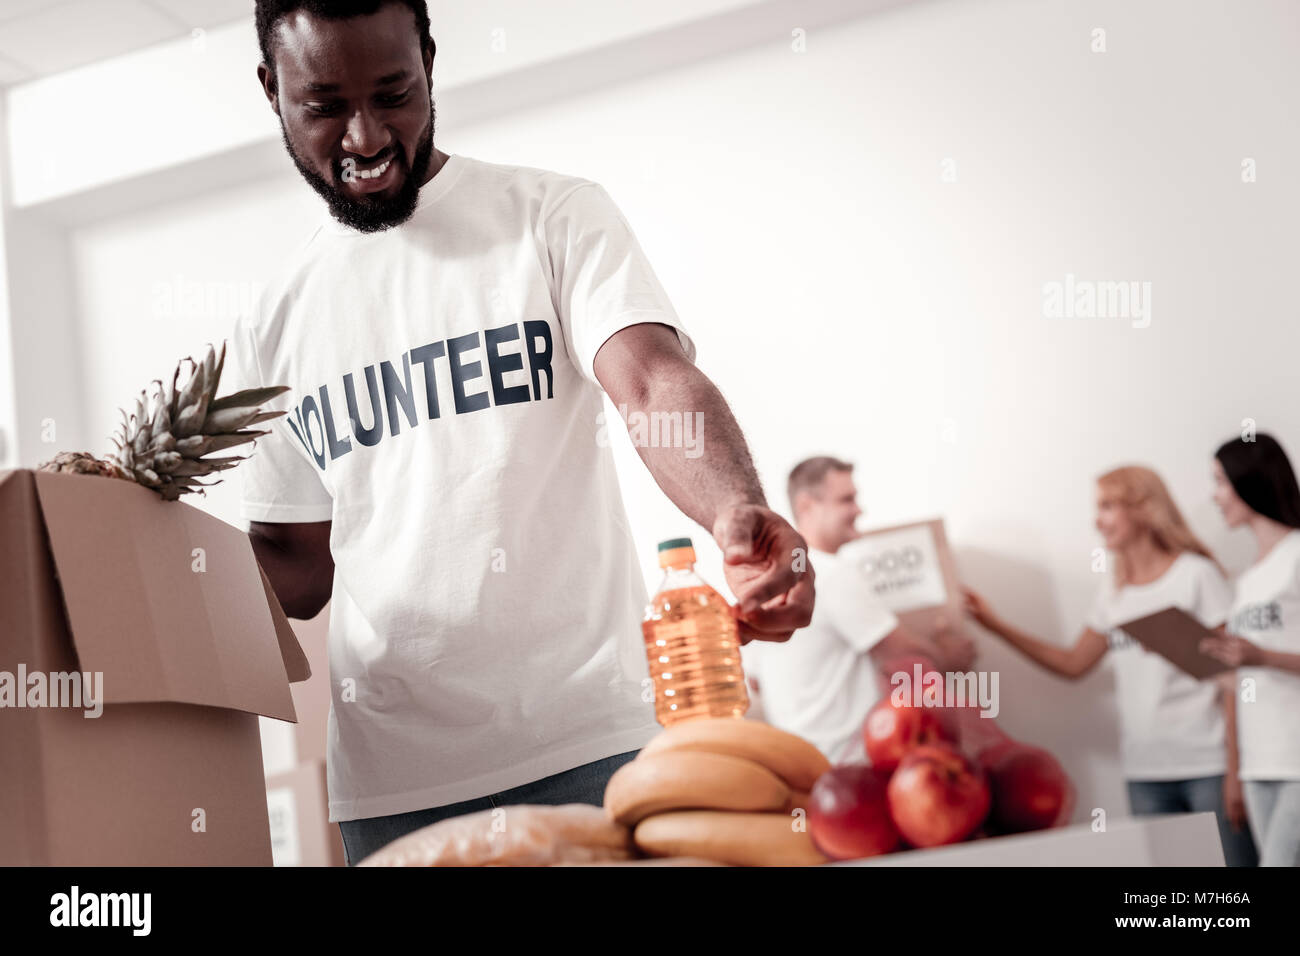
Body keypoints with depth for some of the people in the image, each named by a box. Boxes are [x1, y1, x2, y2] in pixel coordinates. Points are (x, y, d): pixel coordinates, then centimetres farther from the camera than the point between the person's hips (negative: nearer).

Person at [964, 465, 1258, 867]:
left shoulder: (1196, 575, -3)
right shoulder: (1113, 590, 14)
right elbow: (1073, 663, 17)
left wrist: (1235, 771, -12)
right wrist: (996, 625, 11)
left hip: (1207, 766, -5)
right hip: (1144, 773, 5)